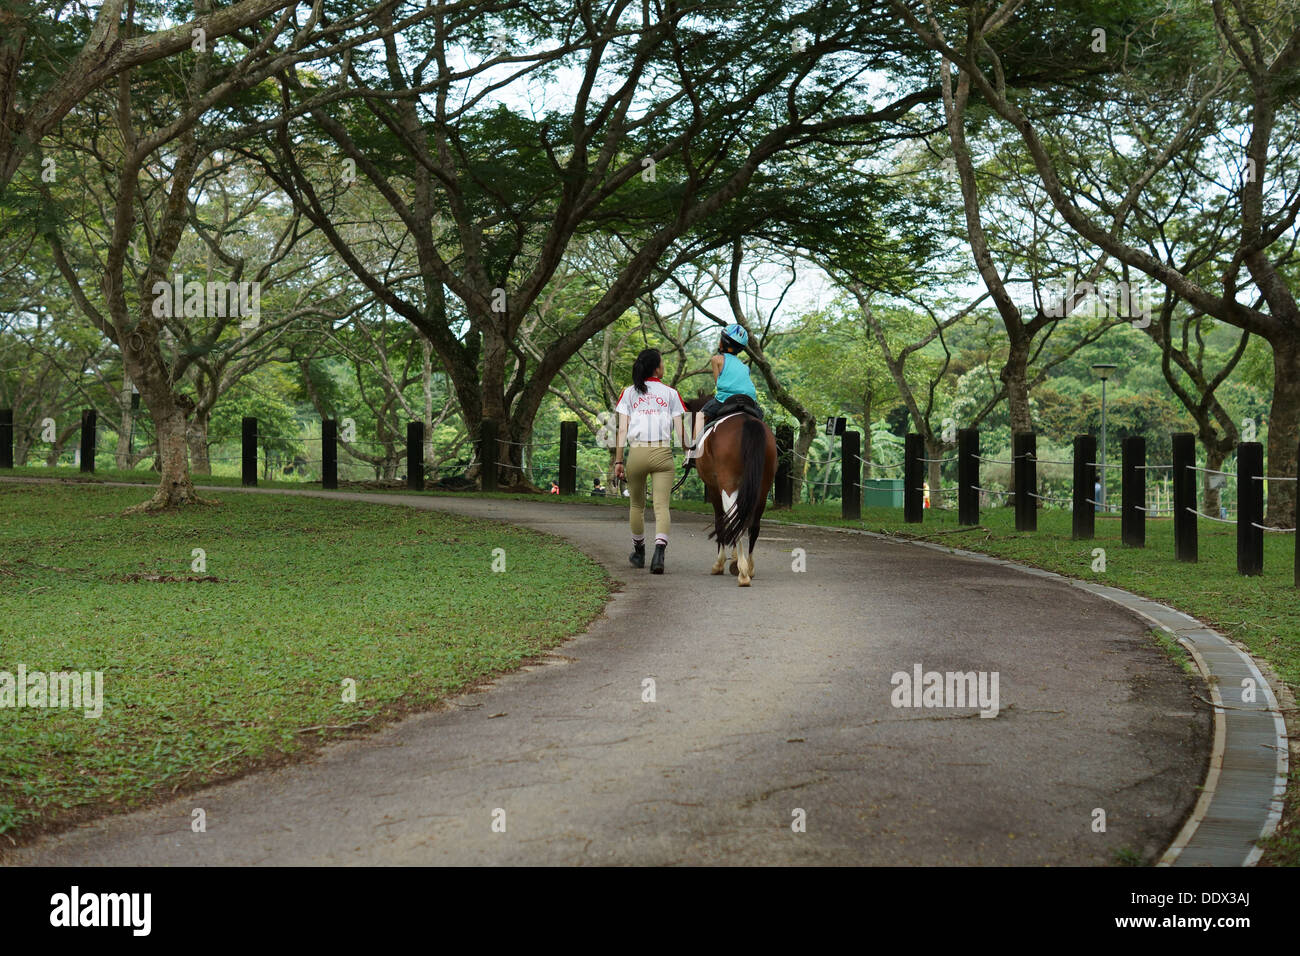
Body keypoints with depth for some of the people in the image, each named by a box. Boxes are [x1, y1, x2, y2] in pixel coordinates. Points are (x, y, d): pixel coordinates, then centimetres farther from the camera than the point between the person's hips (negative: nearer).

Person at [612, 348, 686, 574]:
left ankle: (639, 553, 32)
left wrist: (618, 461, 1)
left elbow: (622, 430, 1)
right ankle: (659, 551, -26)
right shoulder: (670, 393, 6)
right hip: (663, 453, -1)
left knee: (636, 505, 18)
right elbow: (680, 429, 1)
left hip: (637, 453, 1)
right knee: (661, 506, -5)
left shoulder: (629, 392, 8)